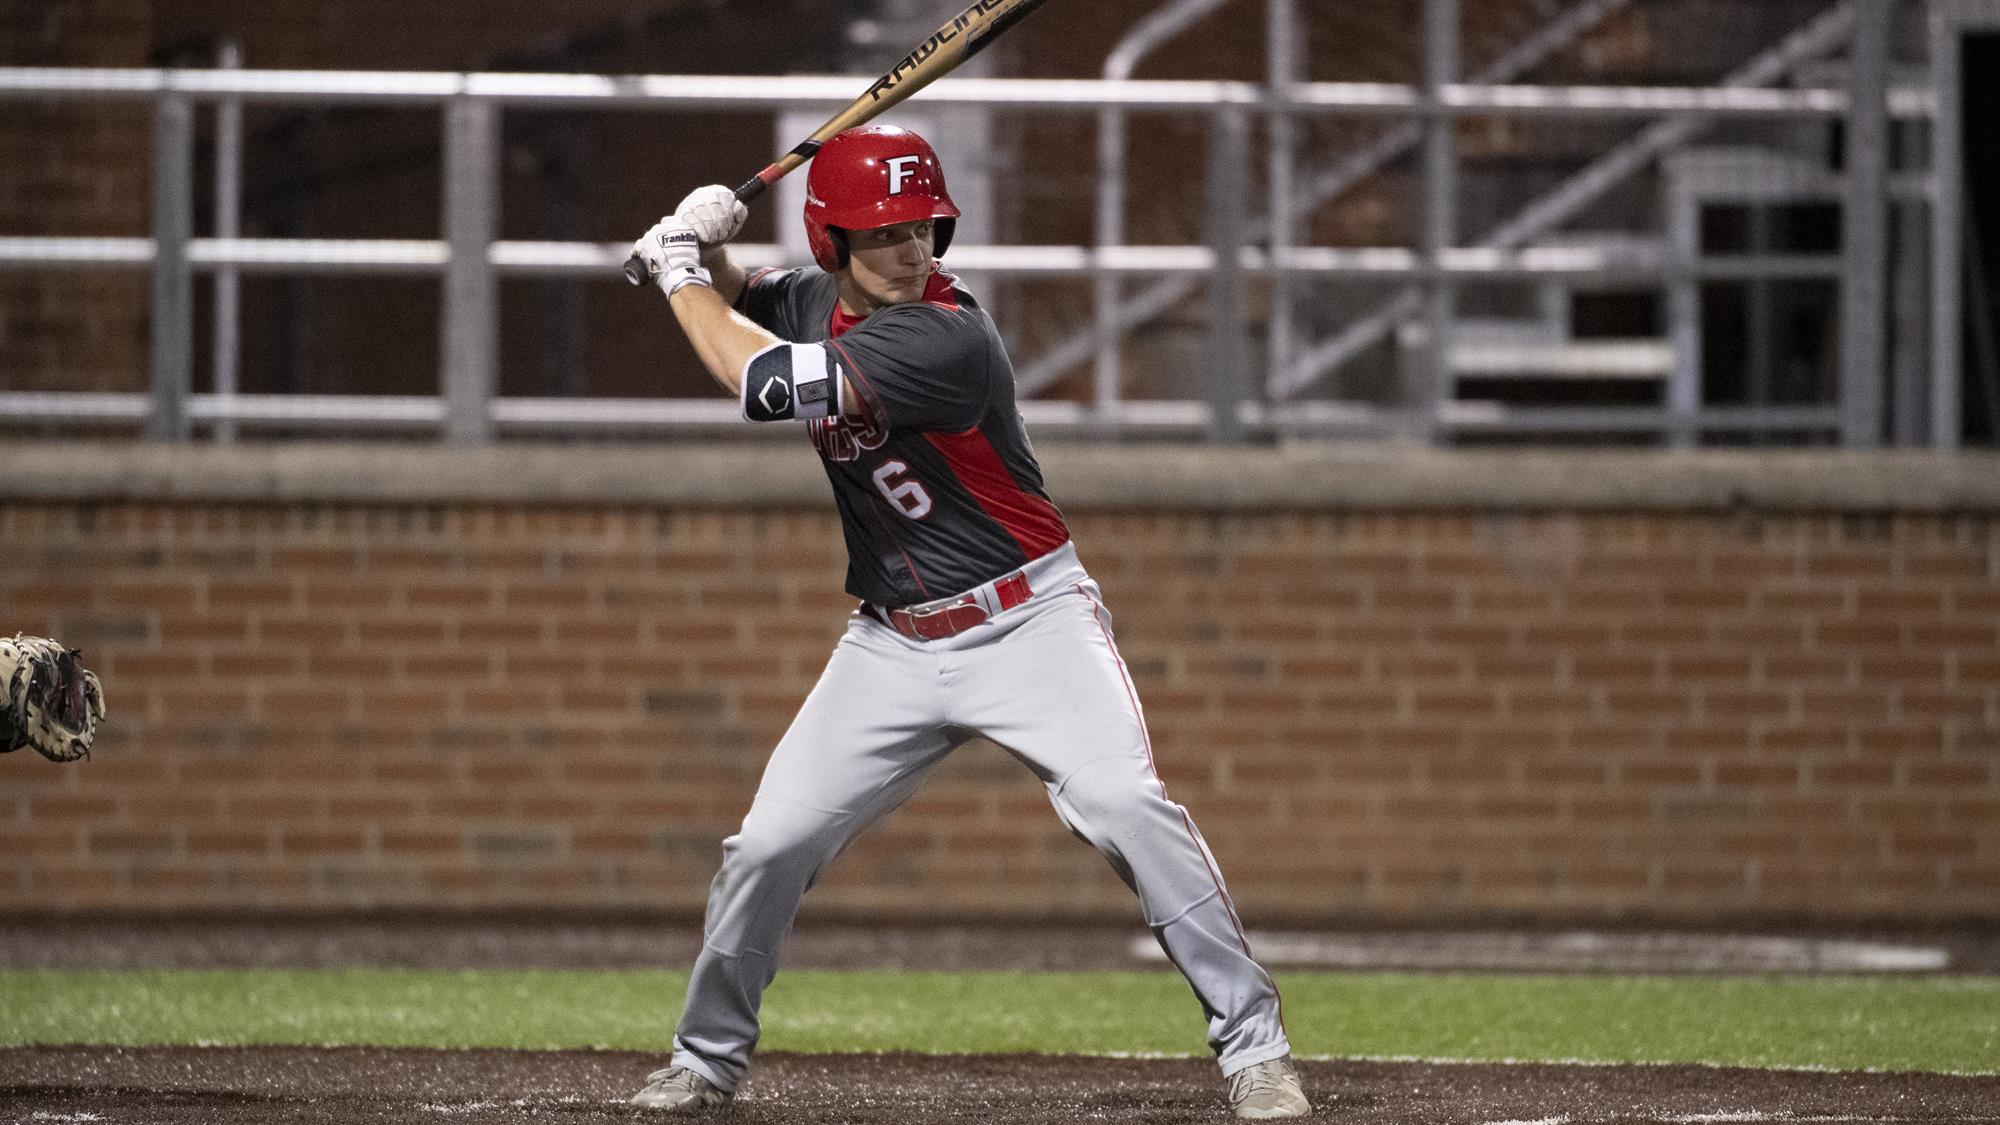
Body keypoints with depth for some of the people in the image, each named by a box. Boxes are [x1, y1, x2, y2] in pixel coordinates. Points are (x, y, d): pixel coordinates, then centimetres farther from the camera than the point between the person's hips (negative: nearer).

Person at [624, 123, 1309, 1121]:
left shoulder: (946, 340, -24)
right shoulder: (814, 300, 0)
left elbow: (765, 383, -26)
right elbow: (737, 308, 22)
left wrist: (680, 271, -11)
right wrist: (701, 251, -2)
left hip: (1029, 623, -6)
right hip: (894, 647, 6)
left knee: (1125, 805, -24)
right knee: (769, 845, 0)